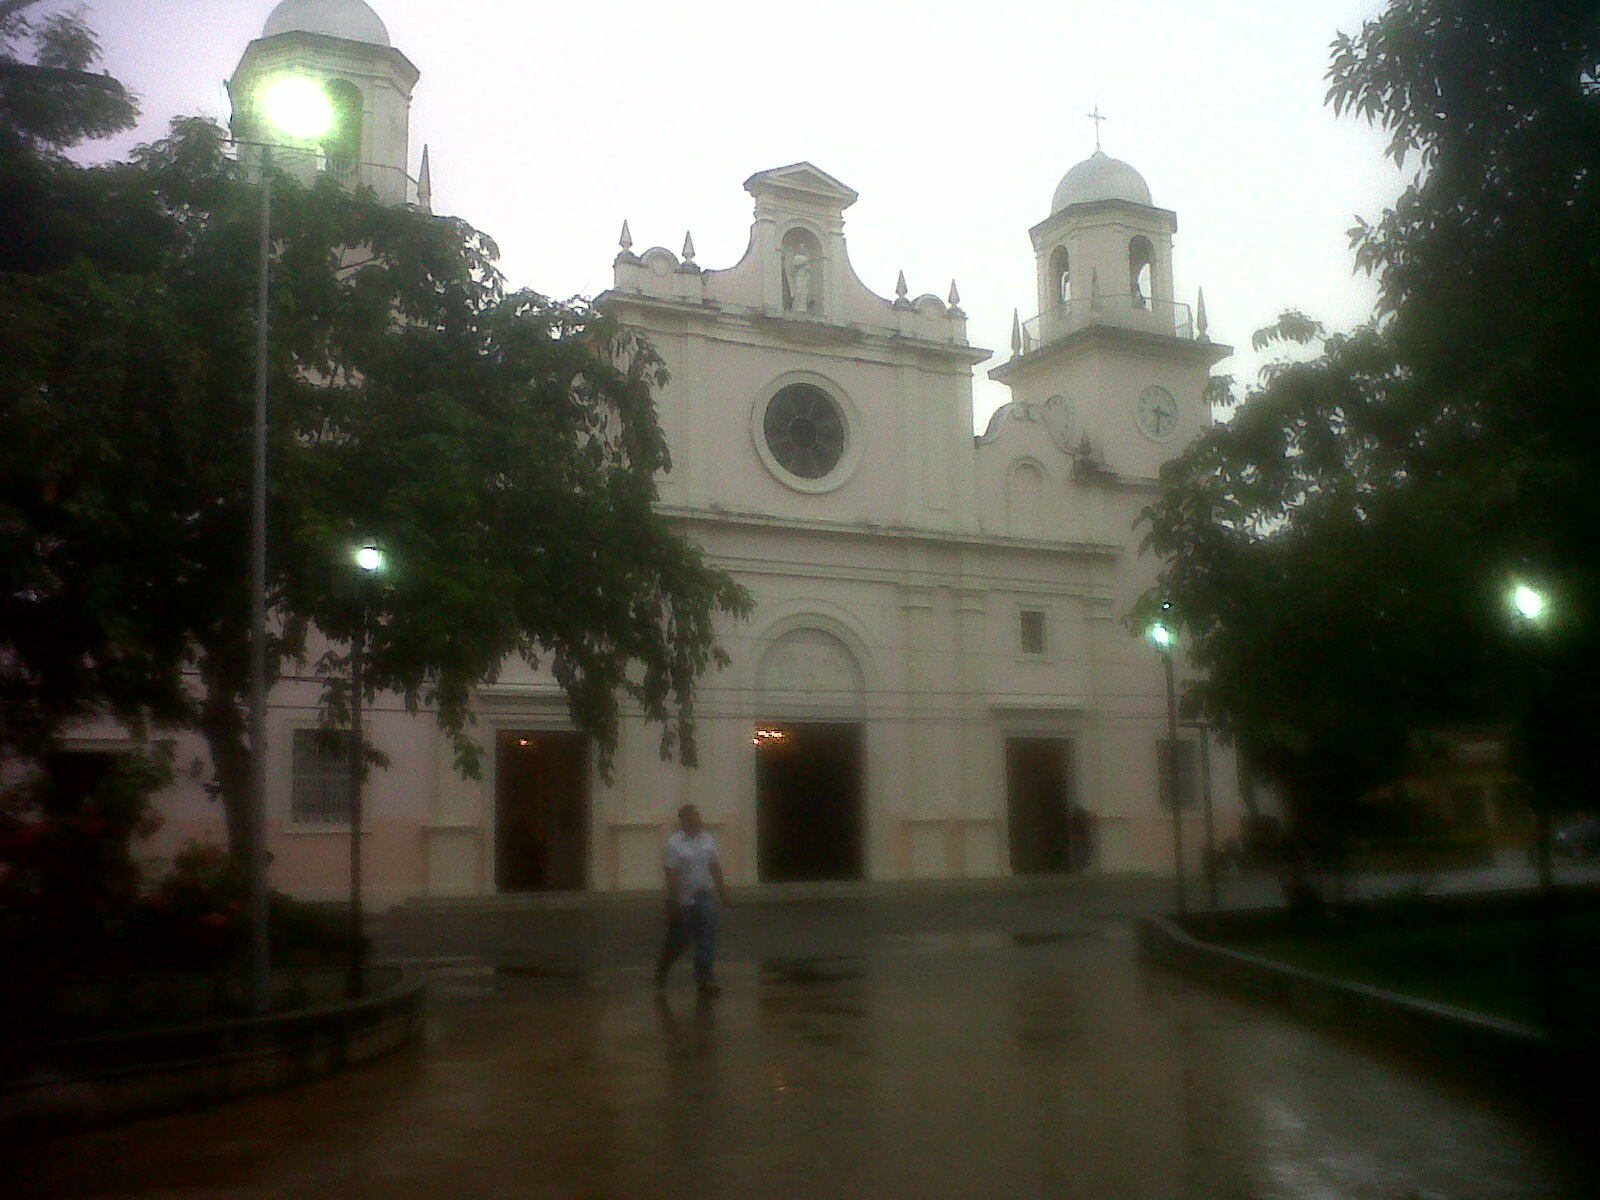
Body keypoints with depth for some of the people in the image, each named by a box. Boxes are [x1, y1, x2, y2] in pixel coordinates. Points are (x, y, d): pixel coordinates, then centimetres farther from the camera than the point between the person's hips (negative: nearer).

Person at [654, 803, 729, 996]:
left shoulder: (707, 840, 5)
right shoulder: (673, 845, -13)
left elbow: (715, 867, 11)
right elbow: (671, 876, -16)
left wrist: (722, 890, 9)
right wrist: (676, 903, -19)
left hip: (703, 898, 4)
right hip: (683, 901, -4)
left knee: (707, 940, -5)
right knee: (678, 940, 11)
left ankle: (704, 980, -2)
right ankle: (661, 969, 36)